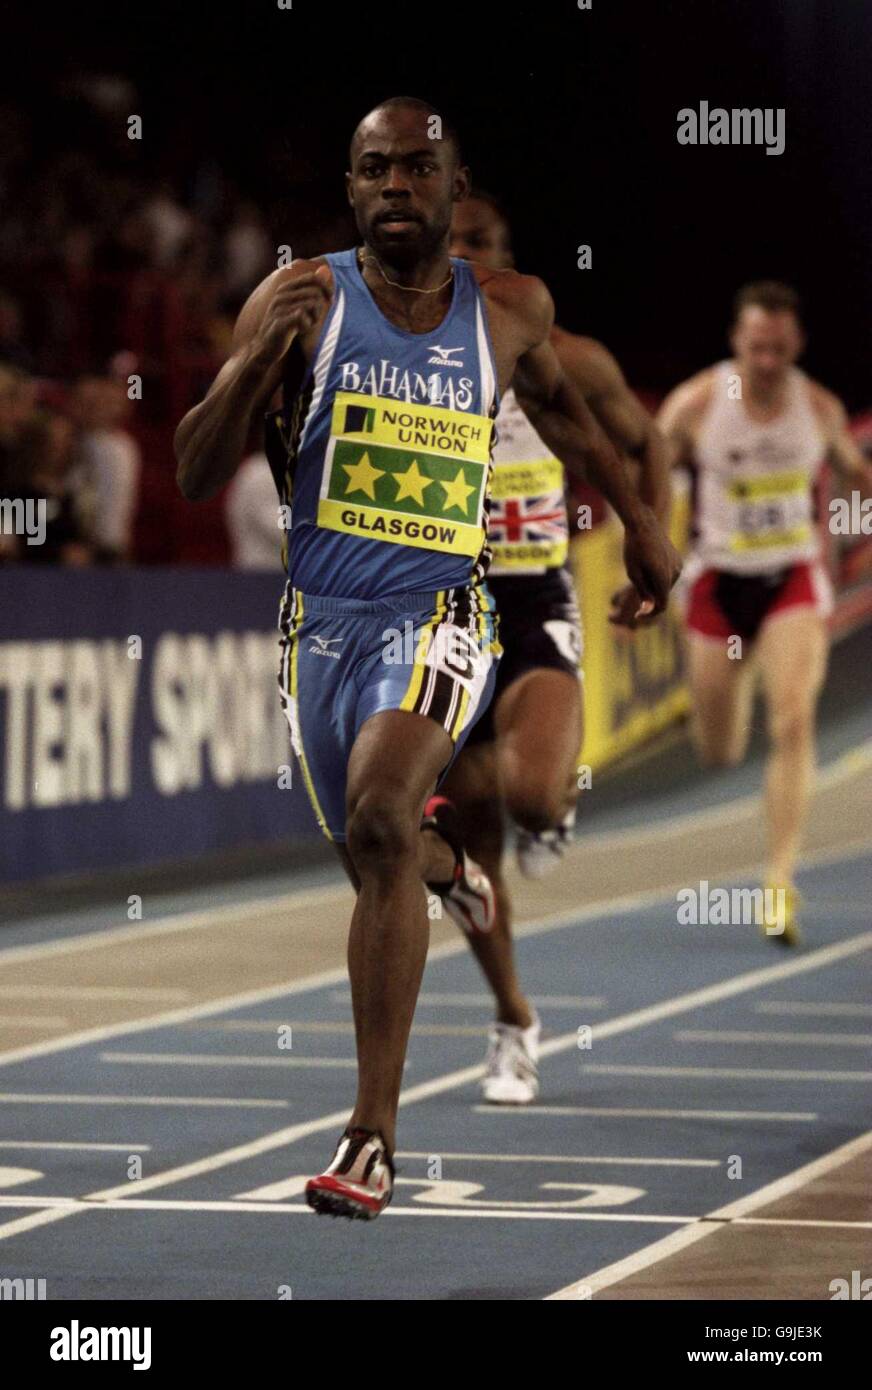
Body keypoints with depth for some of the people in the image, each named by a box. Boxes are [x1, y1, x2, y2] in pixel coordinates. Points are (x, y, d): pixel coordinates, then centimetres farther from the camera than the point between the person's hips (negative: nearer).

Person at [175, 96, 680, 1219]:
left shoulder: (510, 309, 3)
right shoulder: (301, 298, -4)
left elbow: (555, 399, 27)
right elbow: (195, 477, -6)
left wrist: (639, 522, 30)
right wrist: (256, 359, -22)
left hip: (437, 612, -2)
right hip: (320, 619, 2)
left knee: (379, 821, -28)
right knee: (380, 867, 14)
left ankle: (373, 1135, -27)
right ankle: (446, 858, 57)